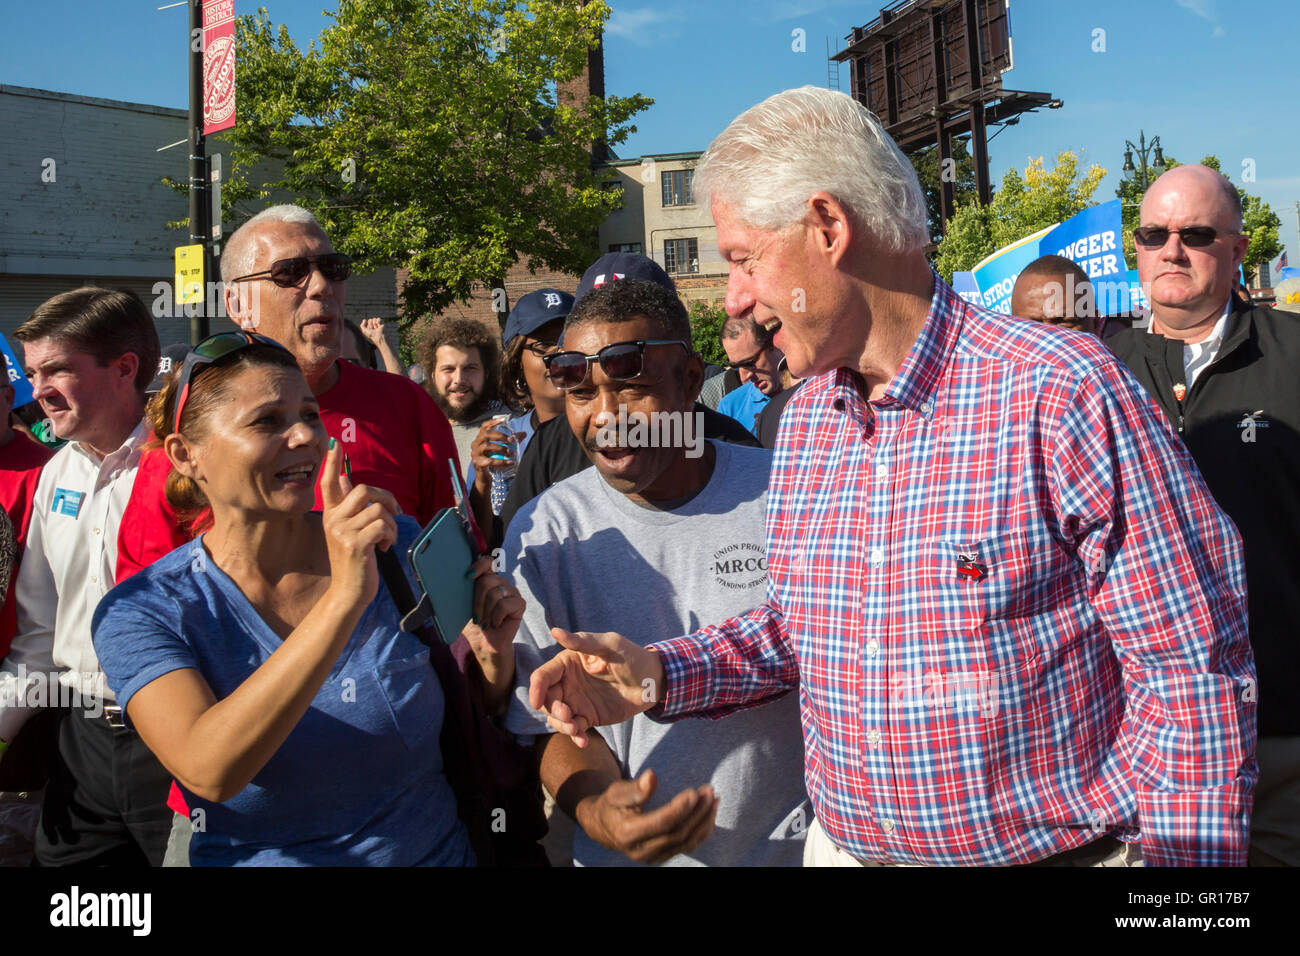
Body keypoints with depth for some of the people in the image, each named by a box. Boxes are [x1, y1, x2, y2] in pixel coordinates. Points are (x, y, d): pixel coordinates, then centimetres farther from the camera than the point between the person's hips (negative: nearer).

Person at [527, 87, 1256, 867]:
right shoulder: (803, 418, 2)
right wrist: (662, 673, -3)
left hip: (1058, 848, -5)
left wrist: (1180, 856, -17)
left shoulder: (1062, 391, -19)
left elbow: (1192, 672, -16)